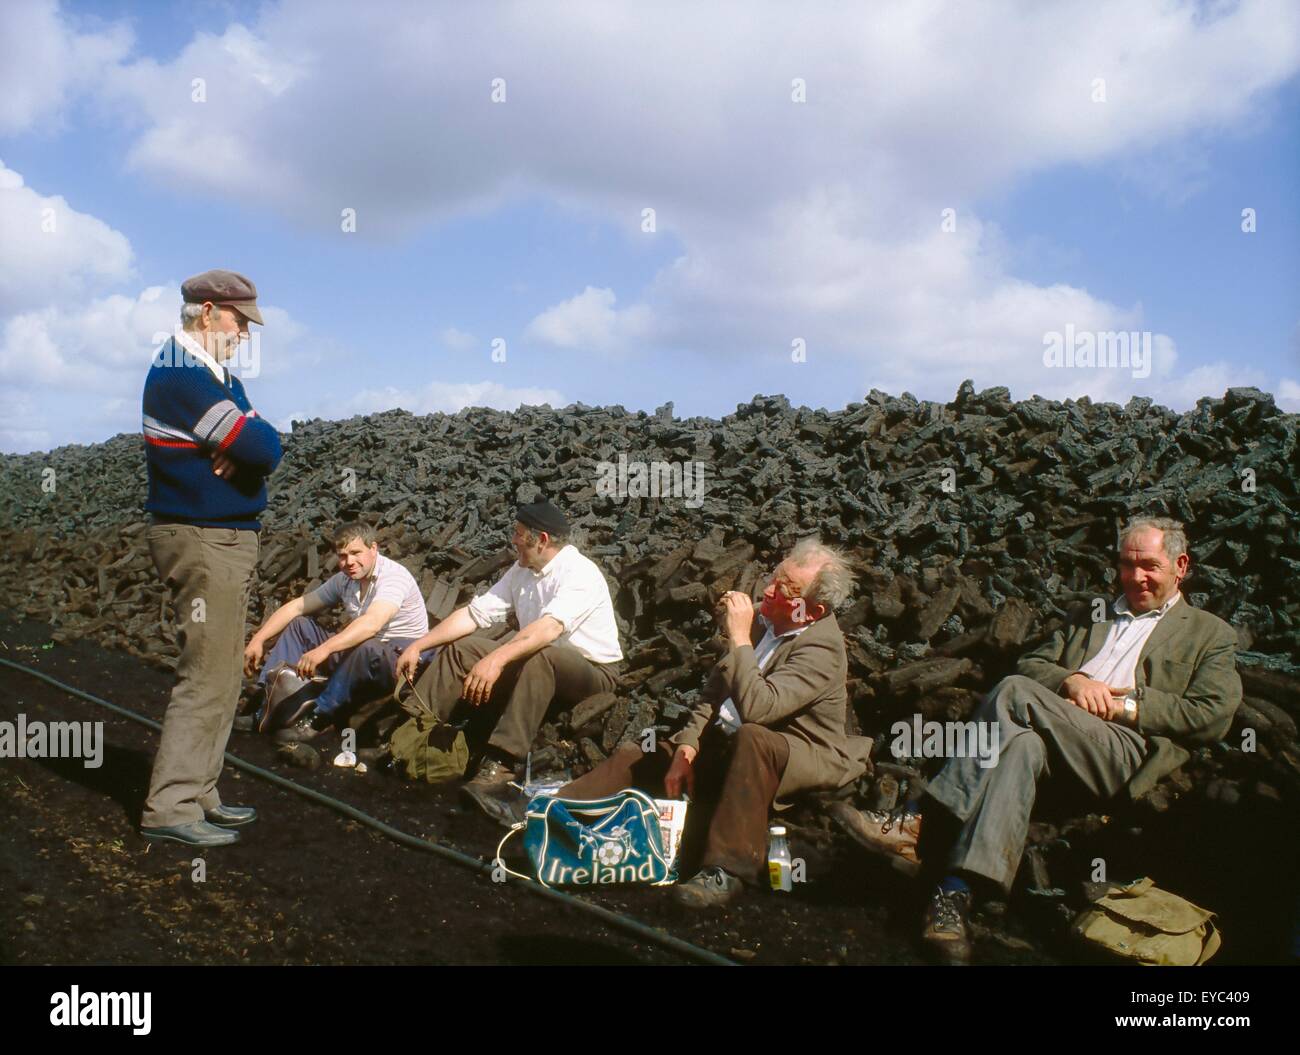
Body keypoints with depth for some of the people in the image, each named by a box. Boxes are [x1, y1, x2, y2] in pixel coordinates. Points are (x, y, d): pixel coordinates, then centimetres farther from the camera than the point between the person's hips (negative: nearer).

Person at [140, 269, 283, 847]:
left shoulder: (219, 376, 16)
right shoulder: (182, 373, -15)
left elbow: (264, 446, 7)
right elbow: (261, 446, -21)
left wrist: (243, 449, -13)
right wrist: (251, 443, -1)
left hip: (227, 539, 10)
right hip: (202, 539, -10)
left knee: (220, 677, 14)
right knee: (206, 678, -8)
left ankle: (198, 794, 22)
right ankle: (170, 808, -2)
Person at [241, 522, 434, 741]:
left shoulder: (393, 575, -19)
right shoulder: (344, 580, 6)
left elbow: (372, 624, -37)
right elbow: (296, 606, 11)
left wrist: (324, 649, -45)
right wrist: (257, 639, -1)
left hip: (404, 660, -8)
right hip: (358, 657, 8)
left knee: (368, 647, -41)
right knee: (298, 625, 4)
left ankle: (319, 718, -23)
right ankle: (266, 709, -9)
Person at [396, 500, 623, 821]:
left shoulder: (579, 573, -21)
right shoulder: (521, 571, 4)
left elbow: (550, 627, -39)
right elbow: (474, 613, 4)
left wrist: (496, 659, -52)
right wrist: (418, 646, -3)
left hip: (593, 671, -8)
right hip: (536, 662, 8)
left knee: (539, 656, -39)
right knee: (461, 648, -3)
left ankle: (499, 768, -44)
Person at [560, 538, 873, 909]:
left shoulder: (822, 646, -22)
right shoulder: (767, 618, 2)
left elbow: (755, 708, -34)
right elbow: (716, 686, 8)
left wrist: (740, 638, -28)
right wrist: (687, 745, -4)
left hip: (799, 755, -8)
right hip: (729, 744, 8)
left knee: (751, 737, -40)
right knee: (635, 756, 0)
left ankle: (727, 871, -37)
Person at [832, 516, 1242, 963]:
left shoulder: (1211, 635, 20)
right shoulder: (1090, 617, 34)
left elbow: (1214, 715, 4)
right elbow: (1031, 663, 24)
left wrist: (1125, 704, -6)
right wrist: (1071, 680, 1)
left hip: (1125, 748, -4)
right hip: (1059, 735, 4)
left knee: (1015, 692, -30)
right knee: (1023, 743, -35)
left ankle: (920, 821, -34)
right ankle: (956, 893, -46)